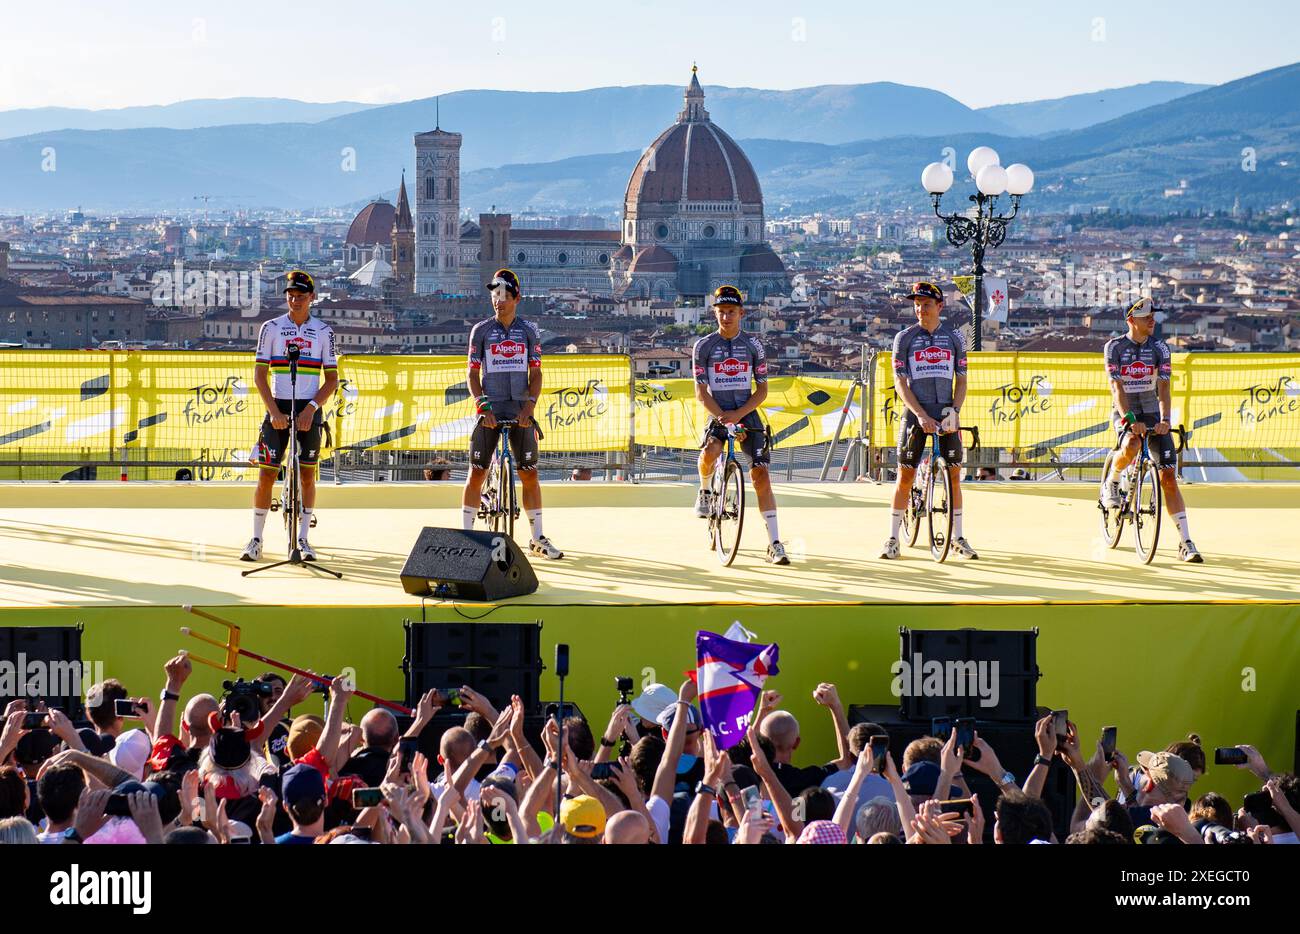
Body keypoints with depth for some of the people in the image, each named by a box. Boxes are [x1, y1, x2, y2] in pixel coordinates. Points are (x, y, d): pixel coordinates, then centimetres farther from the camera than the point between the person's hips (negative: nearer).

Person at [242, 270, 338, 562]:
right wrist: (273, 410, -12)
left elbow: (332, 378, 4)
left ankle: (302, 539, 11)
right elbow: (259, 374, 0)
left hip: (309, 411, 1)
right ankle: (256, 540, 3)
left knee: (307, 475, 3)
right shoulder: (271, 328, 2)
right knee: (266, 475, -4)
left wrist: (311, 407, -10)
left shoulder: (323, 331, 4)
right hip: (278, 409, -1)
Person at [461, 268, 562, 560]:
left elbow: (535, 373, 4)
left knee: (529, 473, 2)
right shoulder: (481, 331, 2)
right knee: (477, 472, -3)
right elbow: (473, 374, 1)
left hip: (520, 412, 1)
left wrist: (530, 405, -11)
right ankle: (466, 533, 4)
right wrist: (482, 406, -12)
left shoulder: (529, 331, 5)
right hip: (489, 410, -1)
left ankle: (538, 538, 10)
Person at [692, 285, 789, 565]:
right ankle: (705, 492, 2)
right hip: (718, 414, -1)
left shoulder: (753, 346, 3)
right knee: (709, 453, -34)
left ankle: (775, 544, -10)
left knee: (761, 476, -11)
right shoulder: (704, 346, -1)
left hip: (747, 414, 1)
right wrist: (724, 419, -17)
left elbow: (762, 389, 3)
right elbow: (702, 392, -5)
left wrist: (738, 415, -12)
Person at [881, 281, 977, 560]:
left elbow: (961, 380, 8)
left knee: (954, 475, 2)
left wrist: (954, 410, -9)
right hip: (916, 413, -2)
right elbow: (900, 383, -5)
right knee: (905, 475, -3)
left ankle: (957, 537, 11)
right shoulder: (905, 338, 0)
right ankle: (893, 537, 4)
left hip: (946, 414, 2)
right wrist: (921, 415, -16)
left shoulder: (953, 337, 7)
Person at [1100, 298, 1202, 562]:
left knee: (1168, 476, -8)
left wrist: (1164, 419, -28)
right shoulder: (1114, 347, -8)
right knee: (1131, 446, -38)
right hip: (1125, 413, -2)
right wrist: (1130, 419, -32)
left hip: (1152, 414, 2)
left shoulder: (1160, 348, -2)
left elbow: (1163, 387, -11)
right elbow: (1117, 387, -17)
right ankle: (1110, 483, -4)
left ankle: (1185, 542, -8)